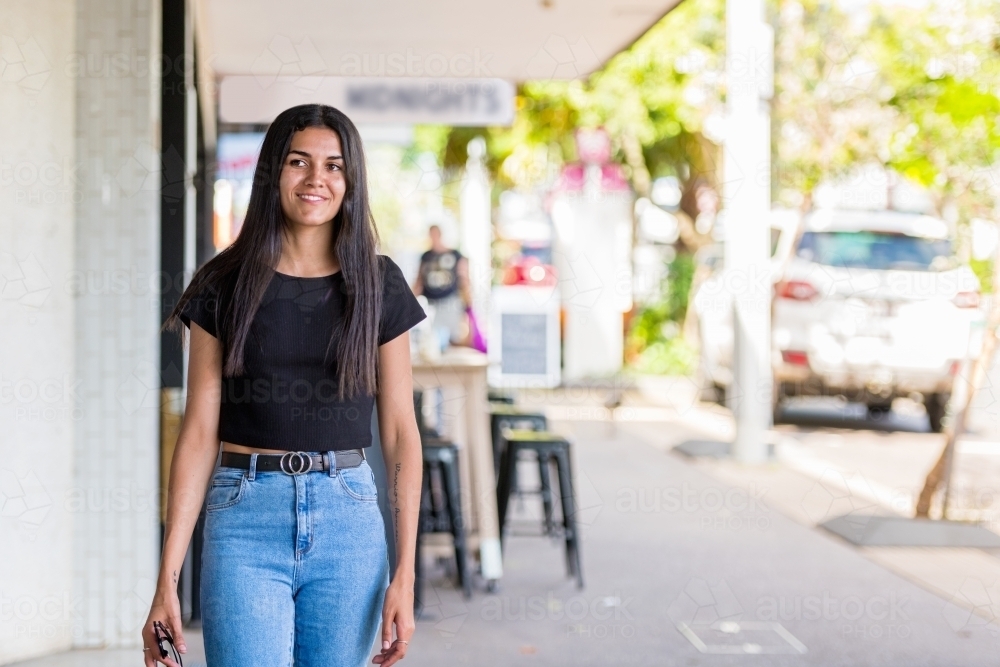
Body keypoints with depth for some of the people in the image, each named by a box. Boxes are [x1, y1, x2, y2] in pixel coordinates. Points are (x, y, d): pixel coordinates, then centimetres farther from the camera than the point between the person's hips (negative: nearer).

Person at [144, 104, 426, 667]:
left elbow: (401, 432, 4)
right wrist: (168, 578, -5)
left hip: (348, 519, 2)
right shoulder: (225, 285, 3)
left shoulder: (378, 285, 5)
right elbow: (200, 433, 0)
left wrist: (405, 573, -3)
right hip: (245, 520, -1)